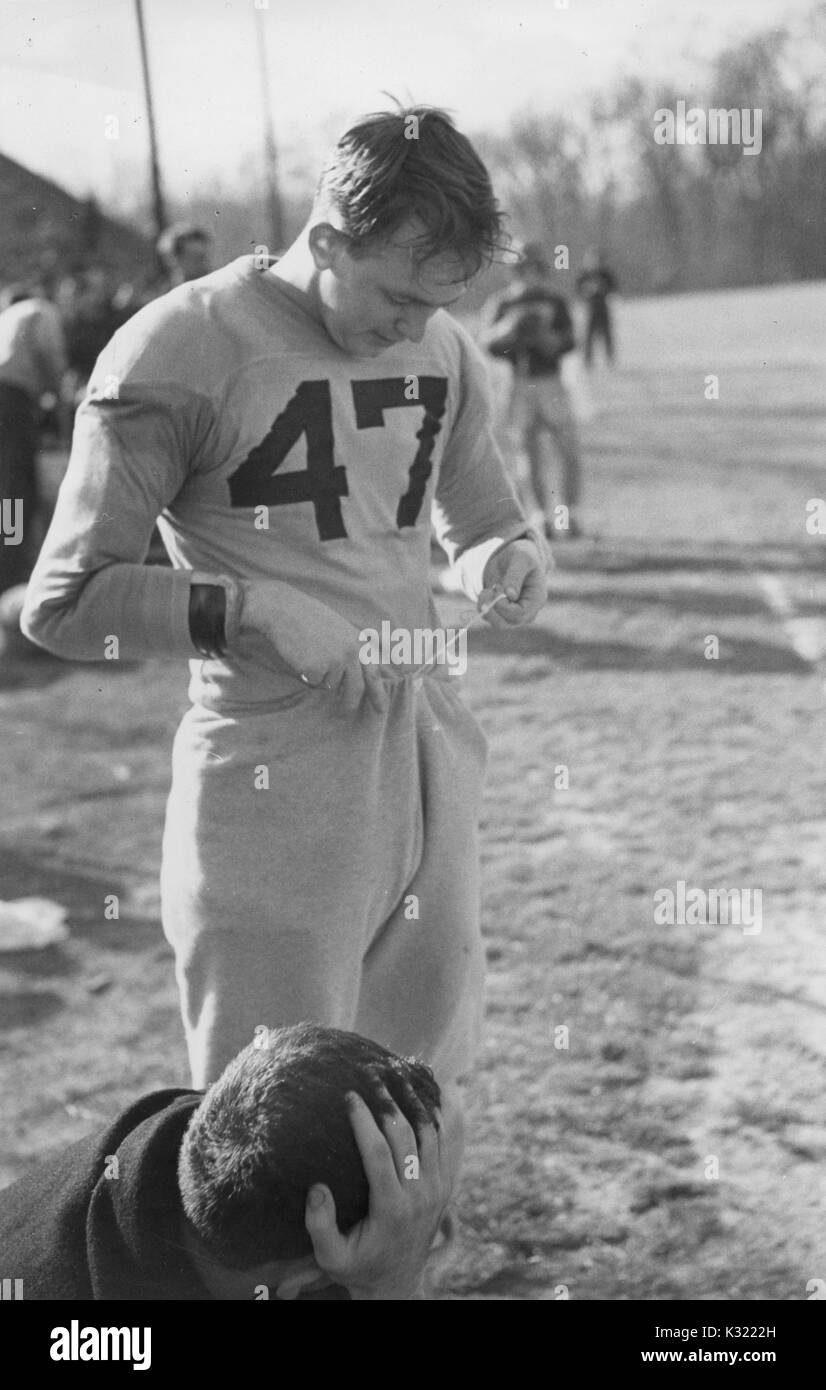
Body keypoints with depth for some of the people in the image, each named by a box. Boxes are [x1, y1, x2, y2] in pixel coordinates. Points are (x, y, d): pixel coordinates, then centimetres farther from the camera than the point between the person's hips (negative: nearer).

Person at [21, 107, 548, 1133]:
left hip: (430, 751, 6)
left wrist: (506, 558, -3)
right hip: (275, 782, -6)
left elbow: (480, 520, 21)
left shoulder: (442, 353, 7)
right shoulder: (181, 352, -12)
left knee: (422, 1085, 16)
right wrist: (252, 609, -20)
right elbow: (64, 603, -9)